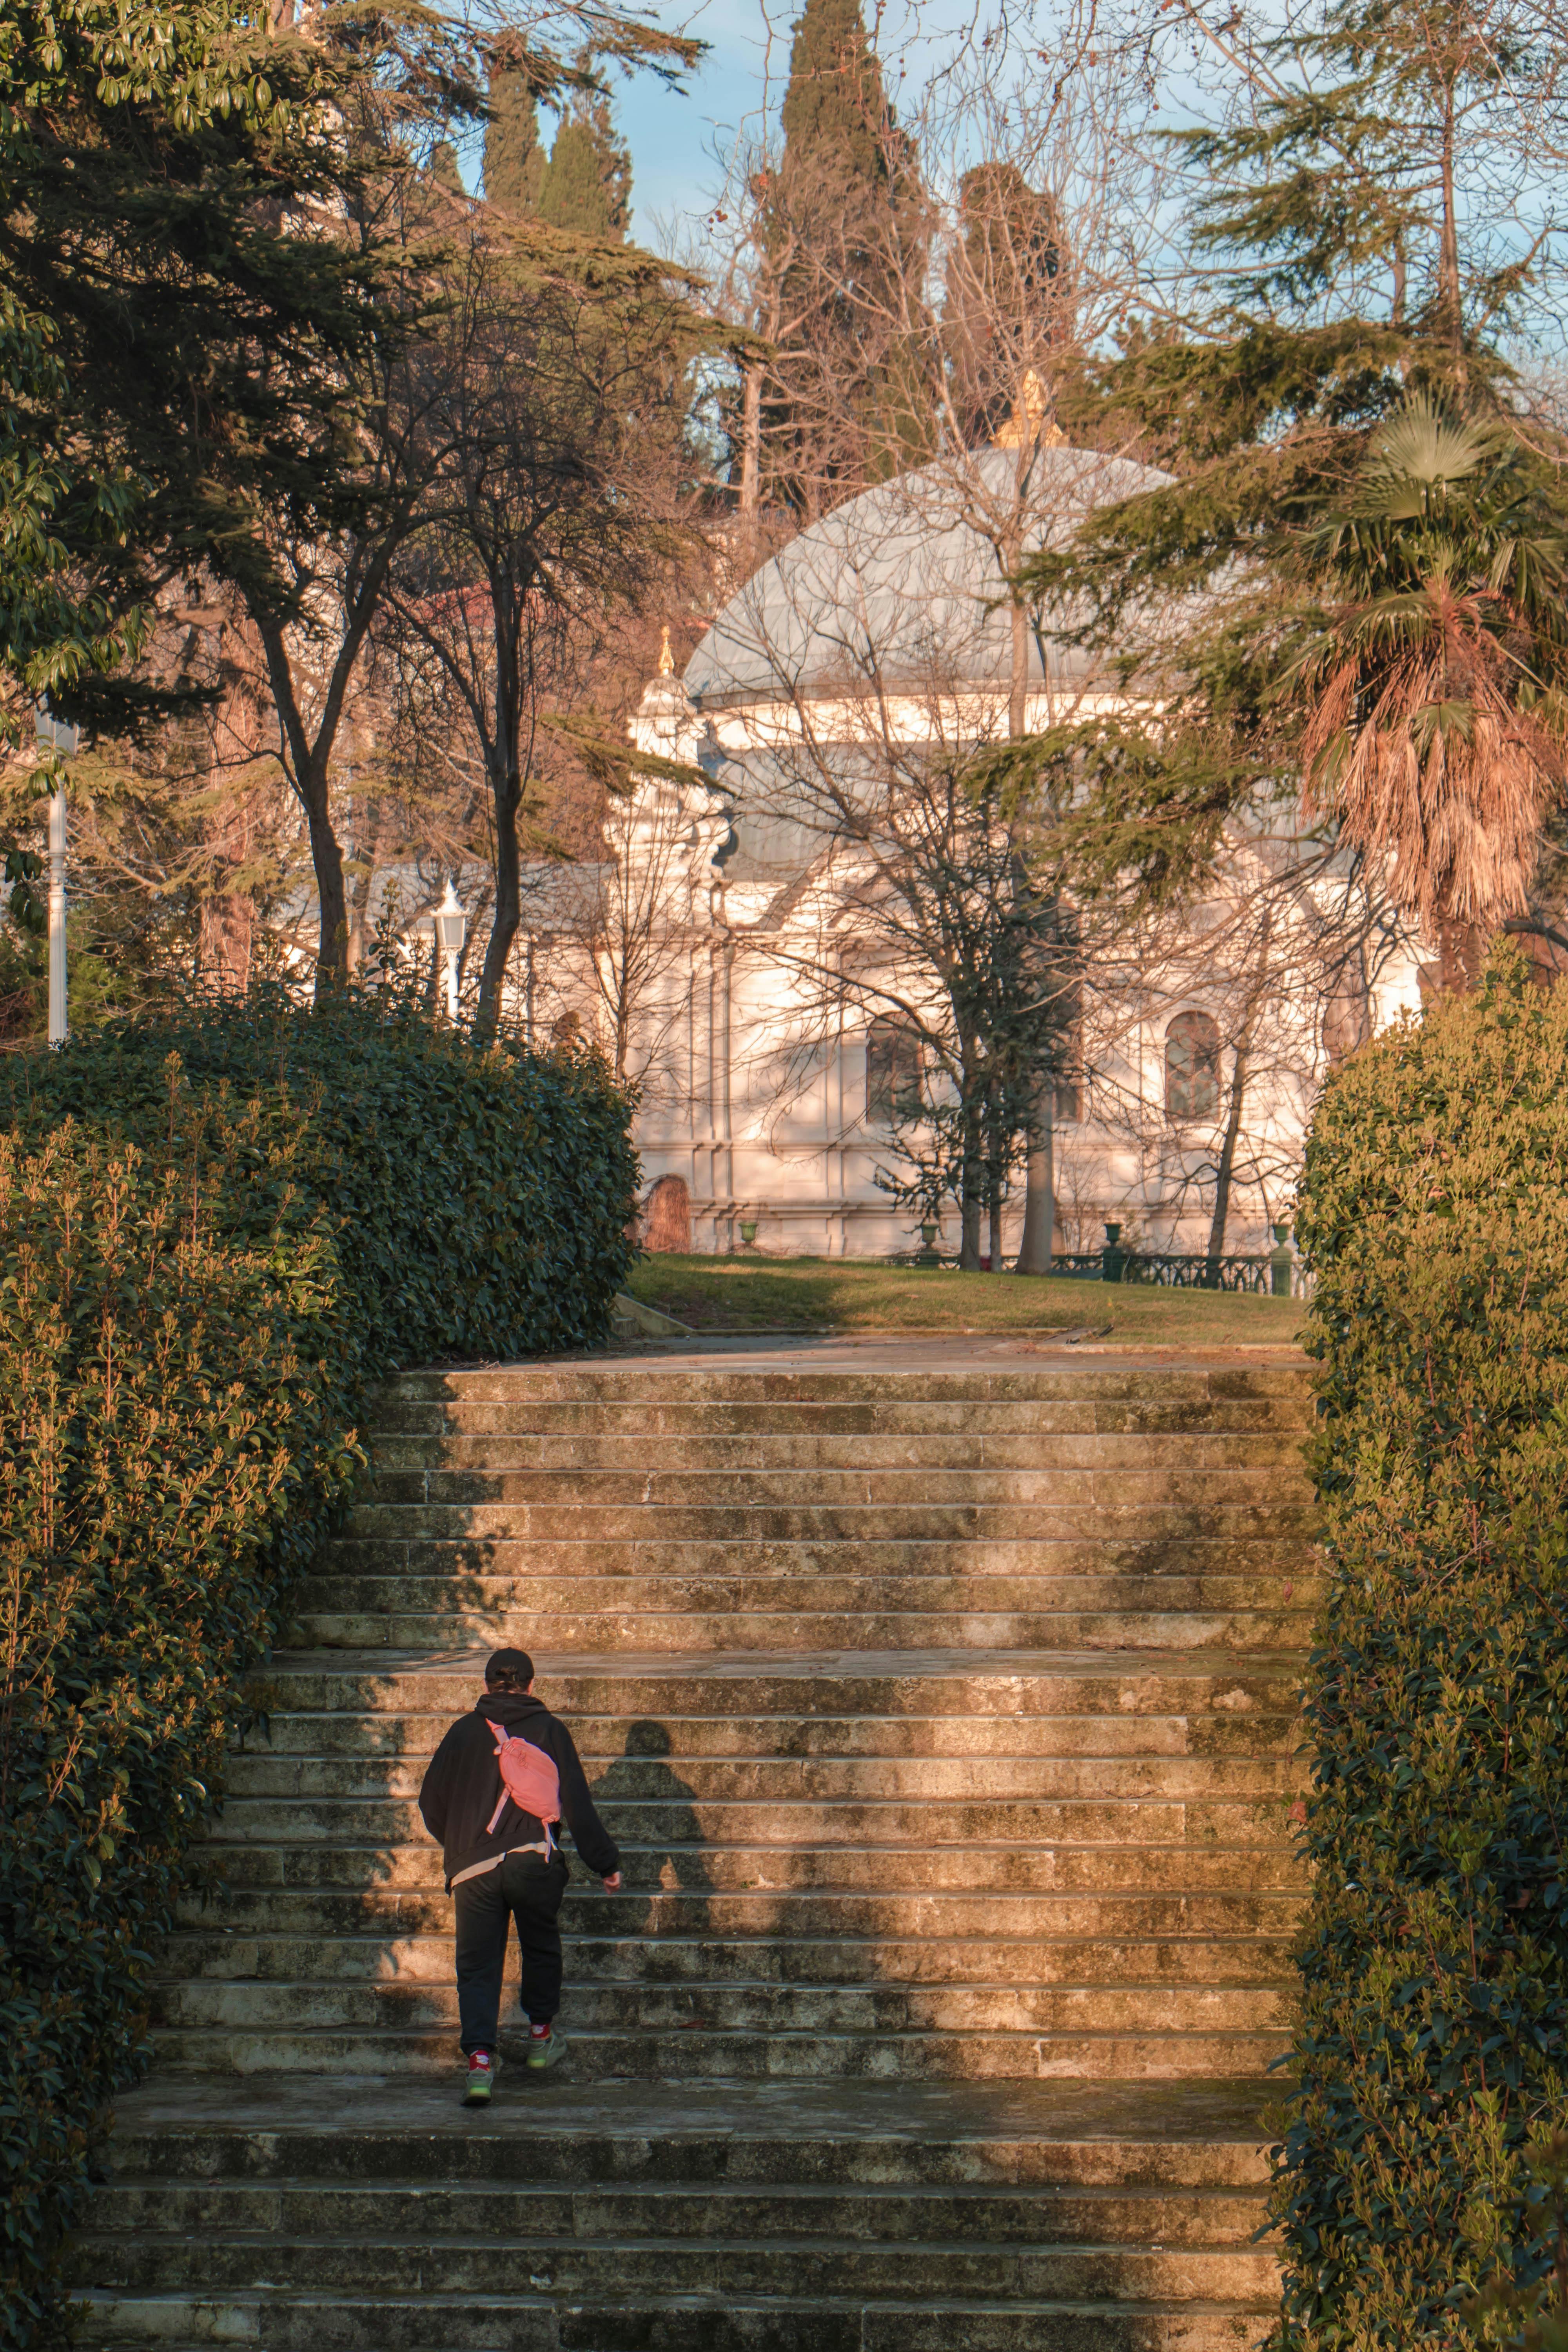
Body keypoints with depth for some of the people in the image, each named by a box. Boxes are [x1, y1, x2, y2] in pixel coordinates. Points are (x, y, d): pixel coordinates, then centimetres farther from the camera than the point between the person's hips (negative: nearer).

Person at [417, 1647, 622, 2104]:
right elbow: (577, 1802, 4)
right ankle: (540, 2039, 32)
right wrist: (606, 1862, 11)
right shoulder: (549, 1730, 6)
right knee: (541, 1948, 22)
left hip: (474, 1868, 0)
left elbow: (431, 1803, 13)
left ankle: (480, 2059, -13)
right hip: (534, 1861, 0)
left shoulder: (465, 1731, 9)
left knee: (477, 1966, 2)